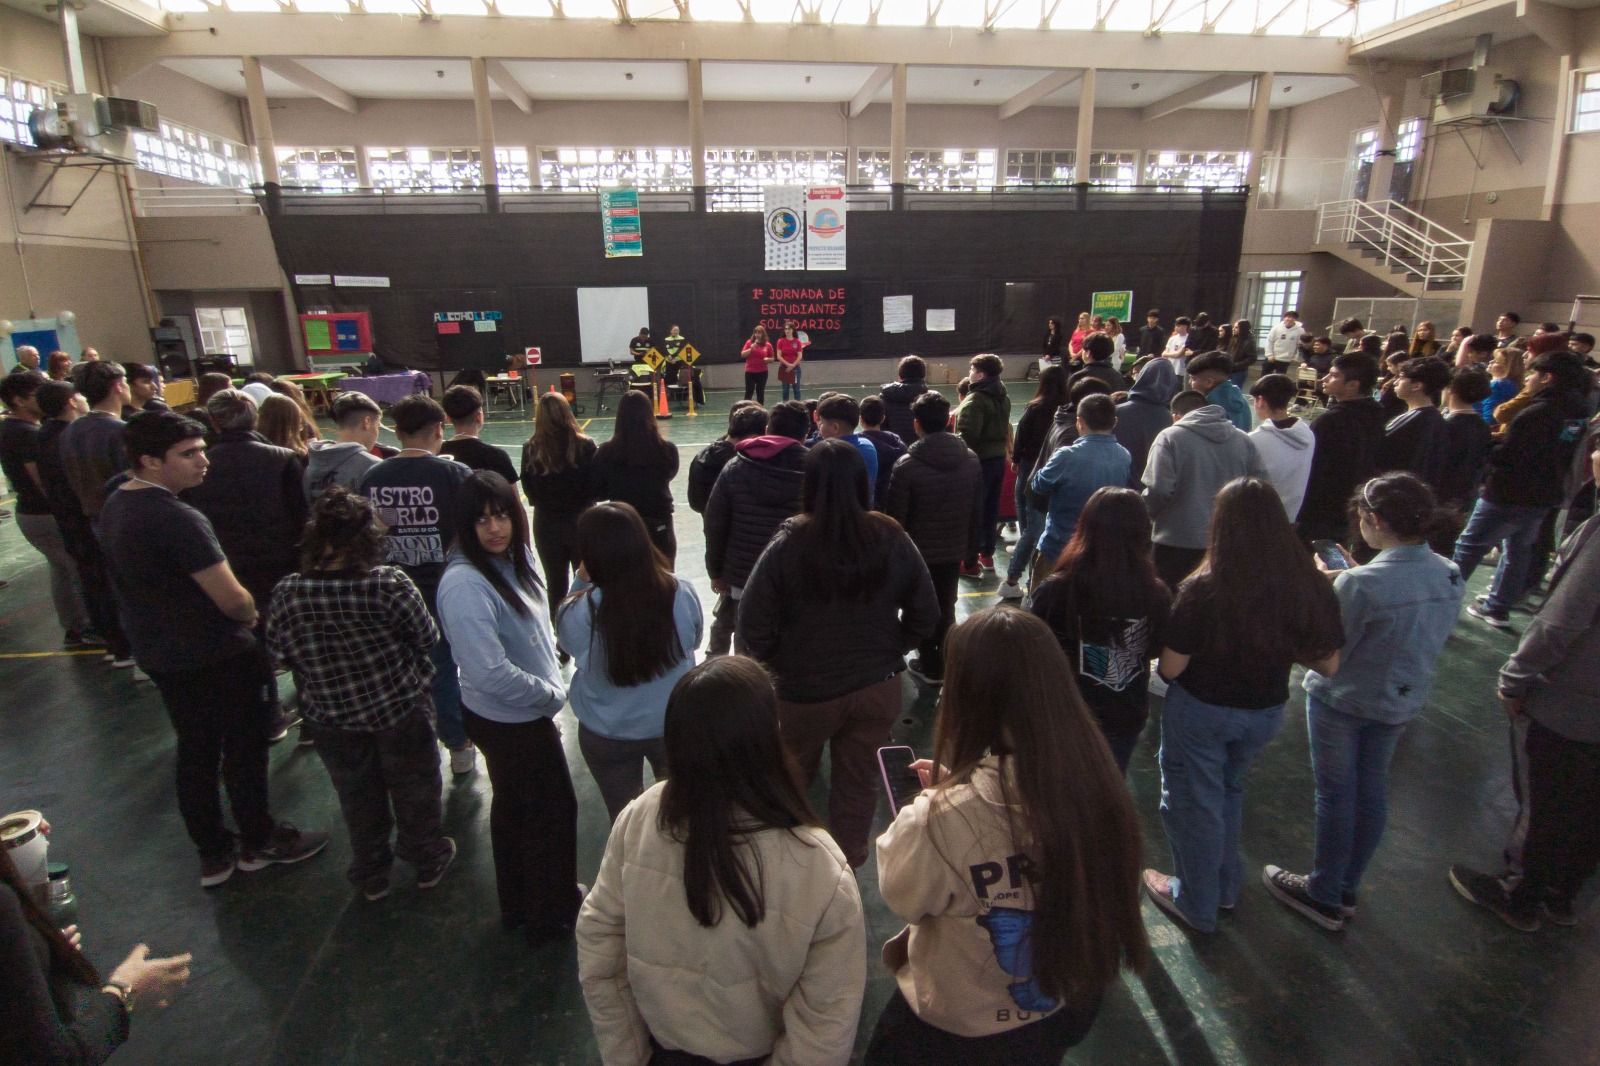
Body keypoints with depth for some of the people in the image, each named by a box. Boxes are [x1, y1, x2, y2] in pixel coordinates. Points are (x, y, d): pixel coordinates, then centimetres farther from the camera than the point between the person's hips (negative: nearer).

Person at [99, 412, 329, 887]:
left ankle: (213, 854, 31)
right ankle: (259, 842, 26)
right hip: (216, 657, -9)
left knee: (195, 751, 19)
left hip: (158, 652, 9)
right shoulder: (177, 518, -28)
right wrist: (252, 616, -5)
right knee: (244, 750, 10)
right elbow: (233, 600, -28)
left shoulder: (115, 506, 2)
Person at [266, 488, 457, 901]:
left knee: (358, 798, 24)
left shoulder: (286, 594, -20)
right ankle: (427, 860, 41)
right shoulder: (390, 585, -29)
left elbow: (280, 653, -4)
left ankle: (371, 875, 42)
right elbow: (426, 636, -14)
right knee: (414, 790, 21)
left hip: (331, 720, 2)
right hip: (400, 710, -2)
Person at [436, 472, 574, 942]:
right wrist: (552, 694, -19)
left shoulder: (515, 558, -4)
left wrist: (551, 674, 1)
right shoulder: (465, 584, -29)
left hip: (524, 713, 8)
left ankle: (519, 904, 47)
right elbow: (490, 673, -32)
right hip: (509, 721, -8)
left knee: (513, 807, 24)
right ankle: (551, 915, 33)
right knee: (554, 810, 10)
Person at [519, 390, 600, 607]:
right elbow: (596, 487, -10)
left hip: (546, 524, 1)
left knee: (555, 583, 15)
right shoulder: (586, 446, -15)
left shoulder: (531, 449, -11)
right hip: (581, 522, -1)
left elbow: (529, 490, -3)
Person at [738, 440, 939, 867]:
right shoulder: (891, 538, -11)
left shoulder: (789, 544, -21)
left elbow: (754, 627, -16)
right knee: (858, 779, 19)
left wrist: (783, 663, 3)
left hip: (806, 689, -1)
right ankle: (848, 862, 37)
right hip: (879, 686, 2)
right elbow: (925, 615, -1)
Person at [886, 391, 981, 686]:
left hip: (918, 550, -4)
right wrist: (969, 547, 14)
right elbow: (977, 512, 4)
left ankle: (930, 666, 22)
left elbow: (895, 516, -15)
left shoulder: (907, 465, -19)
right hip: (954, 550, 4)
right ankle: (946, 664, 30)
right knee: (946, 608, 18)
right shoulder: (971, 460, -2)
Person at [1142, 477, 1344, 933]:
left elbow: (1170, 669, -21)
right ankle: (1225, 888, 46)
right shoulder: (1310, 588, -15)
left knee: (1193, 802, 17)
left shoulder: (1204, 590, -28)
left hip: (1200, 711, -4)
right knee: (1229, 791, 29)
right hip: (1265, 713, 5)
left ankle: (1196, 904, 36)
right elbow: (1328, 665, -4)